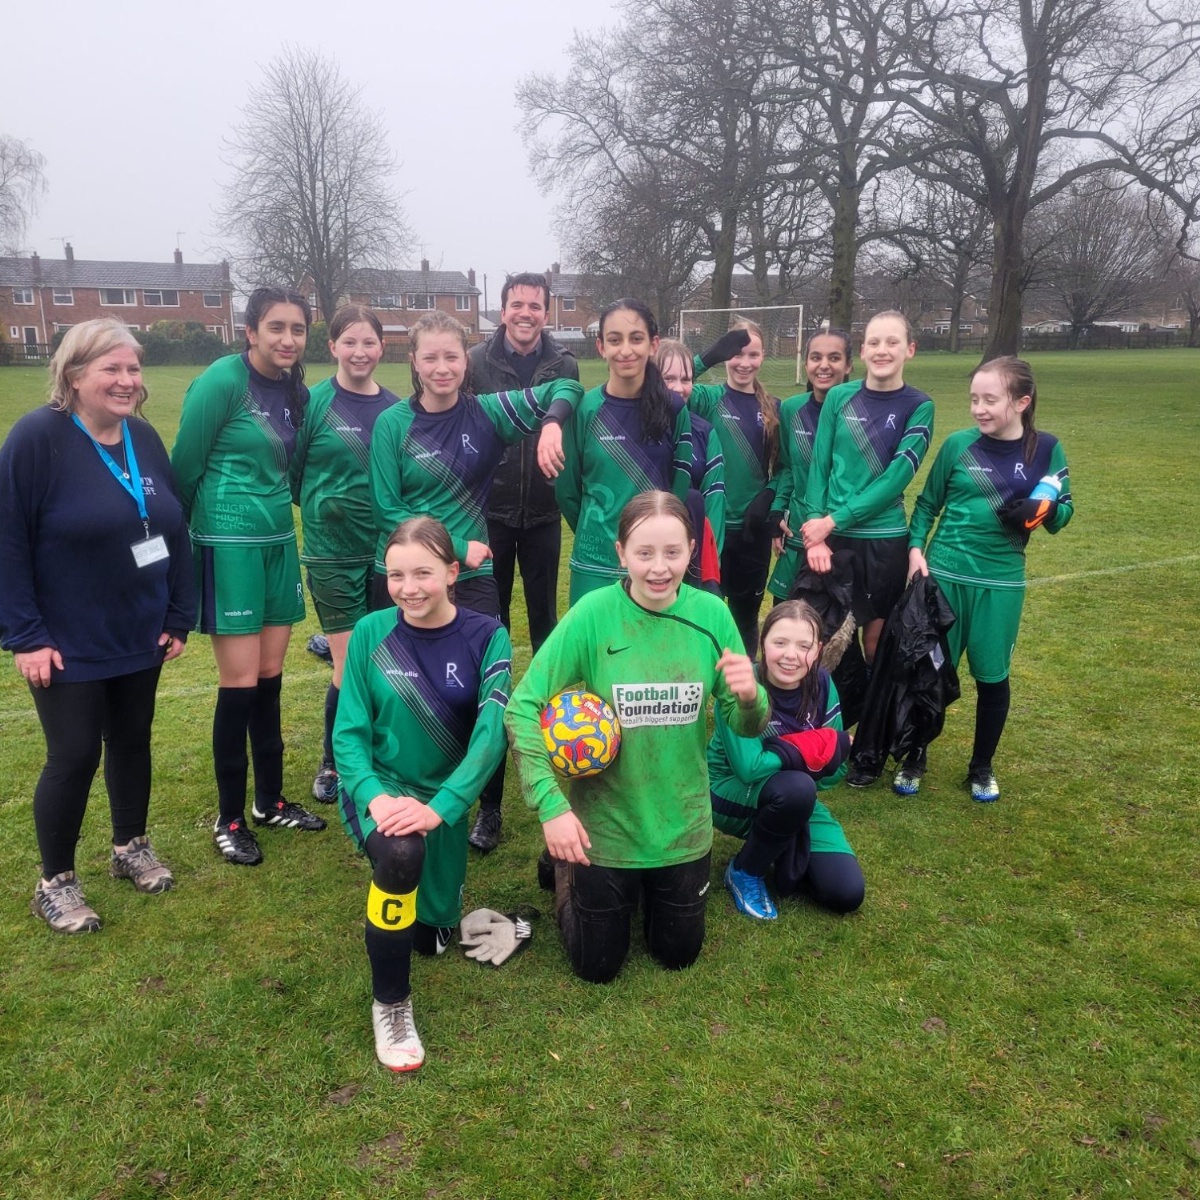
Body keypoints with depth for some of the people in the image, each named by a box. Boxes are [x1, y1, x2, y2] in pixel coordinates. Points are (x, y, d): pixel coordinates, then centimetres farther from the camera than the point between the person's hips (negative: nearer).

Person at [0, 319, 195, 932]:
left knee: (132, 740, 16)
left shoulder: (145, 439, 2)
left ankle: (130, 846, 37)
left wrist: (180, 615, 5)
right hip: (68, 642, -5)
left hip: (139, 634, 6)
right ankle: (55, 882, 22)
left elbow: (174, 530, 7)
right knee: (75, 754, 2)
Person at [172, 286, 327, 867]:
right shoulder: (221, 381, -13)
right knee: (240, 682, -2)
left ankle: (271, 801, 25)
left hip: (278, 539, 6)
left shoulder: (295, 390, 8)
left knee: (270, 677, 12)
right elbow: (185, 468, -9)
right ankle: (229, 819, 13)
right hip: (228, 542, -6)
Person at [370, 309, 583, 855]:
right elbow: (387, 509, -5)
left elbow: (564, 388, 3)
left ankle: (490, 807, 22)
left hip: (473, 575, 1)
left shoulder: (486, 411, -1)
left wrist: (552, 423, -19)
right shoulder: (393, 424, -4)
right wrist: (454, 548, -13)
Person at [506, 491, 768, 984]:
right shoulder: (593, 614, -20)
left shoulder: (712, 615, -13)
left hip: (682, 825, 2)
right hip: (603, 826, -2)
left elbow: (745, 724, -6)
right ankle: (567, 872, 40)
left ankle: (657, 888, 48)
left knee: (679, 954, 21)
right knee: (597, 966, 15)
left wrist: (750, 698, -30)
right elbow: (522, 707, -18)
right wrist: (551, 805, -25)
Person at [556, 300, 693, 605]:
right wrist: (598, 533, 10)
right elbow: (567, 490, 4)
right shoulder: (585, 409, -5)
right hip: (597, 564, -1)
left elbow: (681, 486, 5)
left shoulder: (674, 409, -2)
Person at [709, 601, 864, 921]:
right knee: (798, 786, -37)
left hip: (793, 800, 5)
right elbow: (749, 768, -33)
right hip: (732, 794, -4)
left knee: (846, 893, -10)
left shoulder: (822, 685, -12)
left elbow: (835, 767, -7)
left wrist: (780, 752, -23)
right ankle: (744, 871, -11)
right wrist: (812, 747, -24)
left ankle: (785, 855, 19)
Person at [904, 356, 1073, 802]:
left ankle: (982, 767, 29)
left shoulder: (1046, 450, -2)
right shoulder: (958, 444, -3)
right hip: (944, 574, 0)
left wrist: (1040, 512, -18)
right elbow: (928, 504, 6)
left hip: (1000, 582, 0)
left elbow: (1063, 511, 3)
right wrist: (915, 548, -7)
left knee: (992, 676, 9)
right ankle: (914, 758, 25)